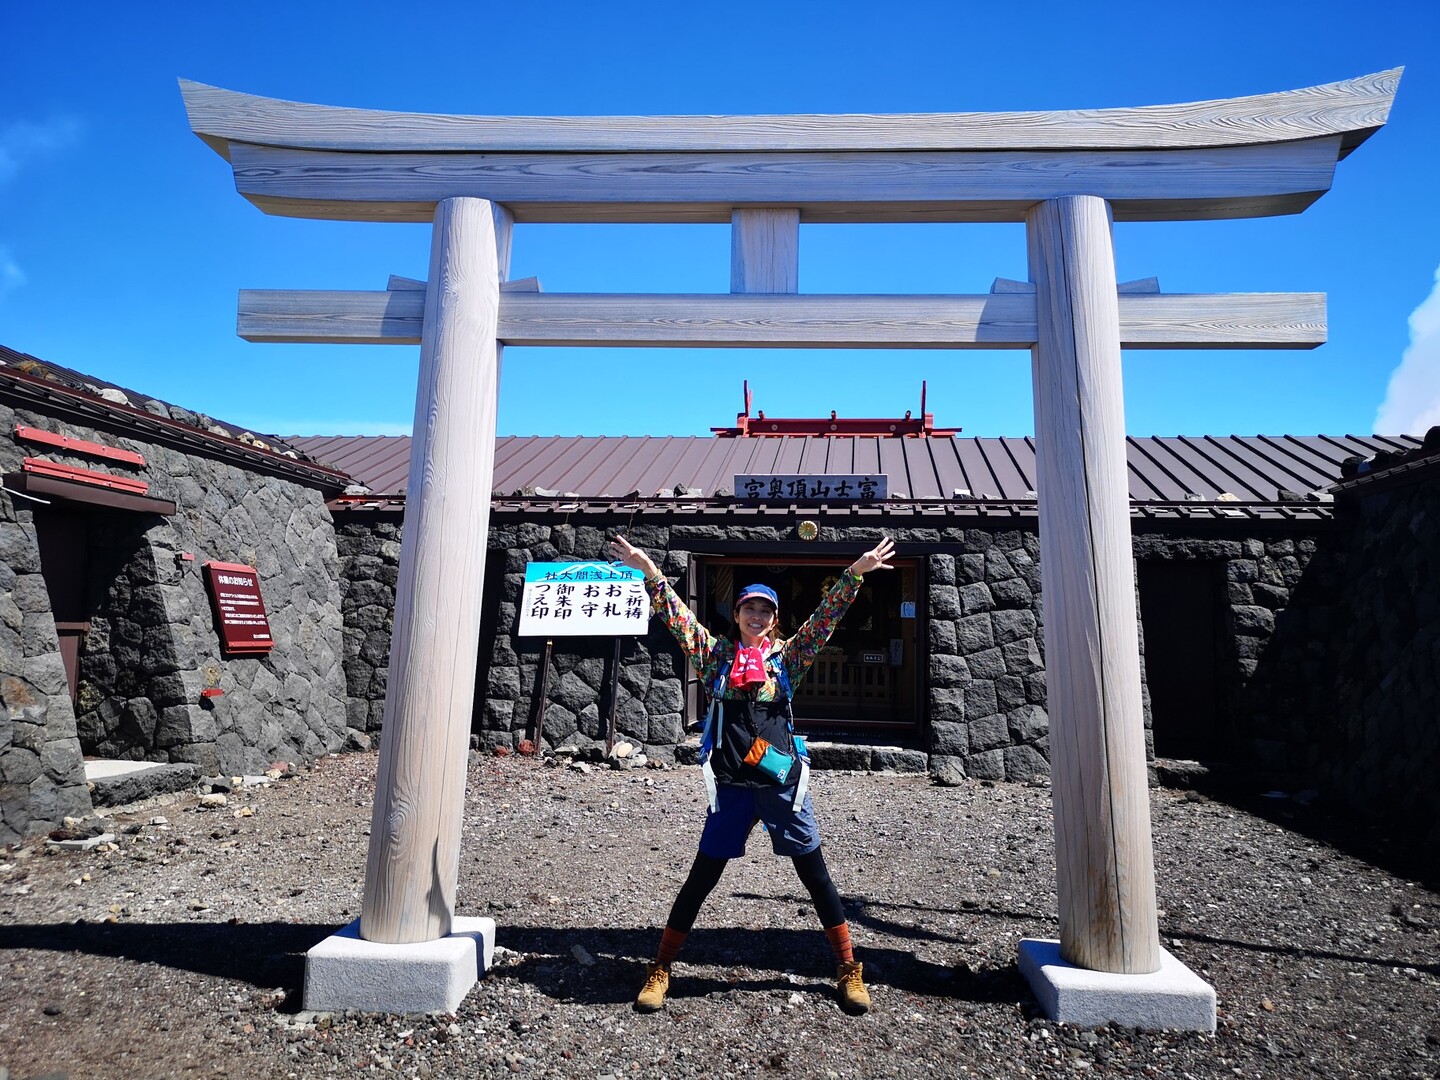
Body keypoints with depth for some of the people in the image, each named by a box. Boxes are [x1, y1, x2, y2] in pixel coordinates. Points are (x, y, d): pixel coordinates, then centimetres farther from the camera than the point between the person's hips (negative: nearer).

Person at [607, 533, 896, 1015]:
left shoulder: (787, 656, 5)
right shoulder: (716, 653, 4)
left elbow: (826, 616, -2)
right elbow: (678, 617, -2)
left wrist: (856, 572, -11)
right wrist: (650, 572, -12)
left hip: (783, 783, 1)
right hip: (731, 786, 0)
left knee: (815, 875, 9)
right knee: (702, 878, 7)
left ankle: (849, 968, 26)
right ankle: (660, 968, 23)